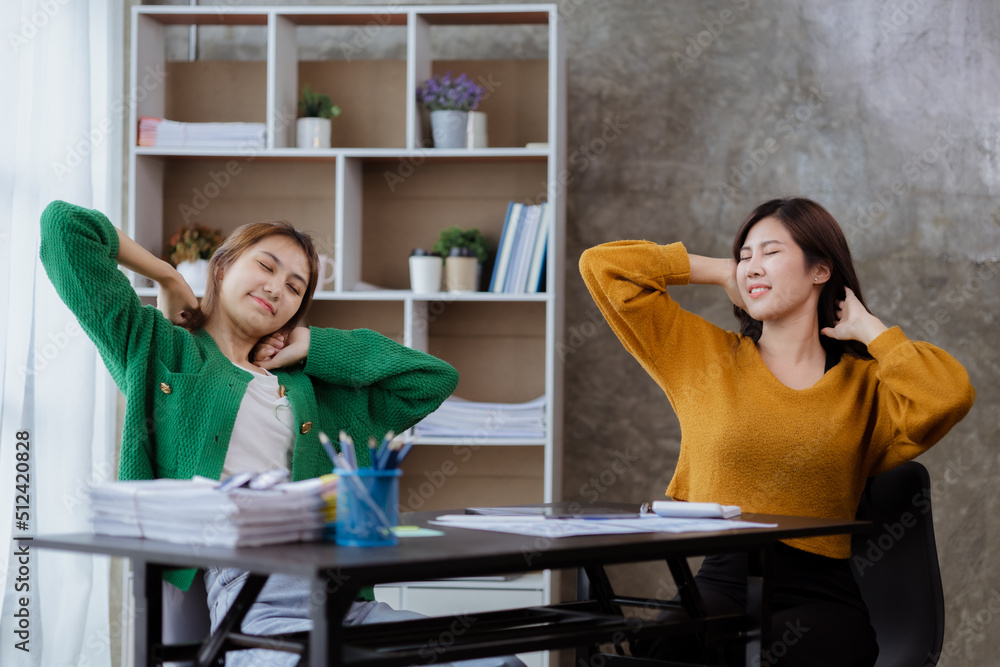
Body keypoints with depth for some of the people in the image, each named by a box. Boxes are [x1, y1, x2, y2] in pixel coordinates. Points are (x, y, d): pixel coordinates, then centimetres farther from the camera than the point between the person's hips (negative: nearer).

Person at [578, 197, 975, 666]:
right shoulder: (706, 357, 15)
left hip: (818, 603, -1)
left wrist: (867, 329, 4)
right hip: (720, 586, 1)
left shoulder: (865, 385, 11)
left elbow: (950, 396, -12)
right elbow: (604, 266, 14)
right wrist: (723, 274, 17)